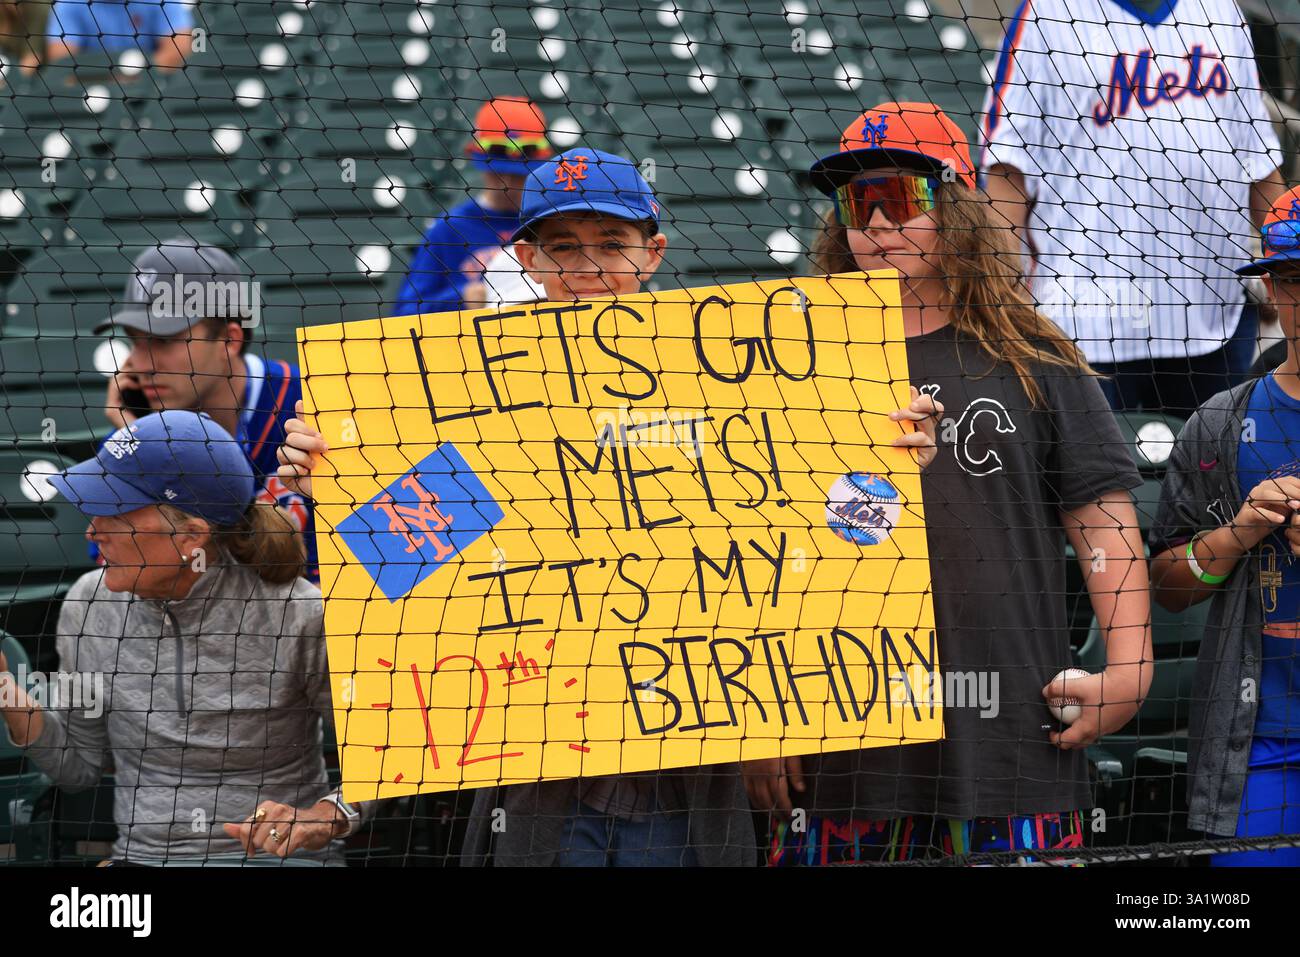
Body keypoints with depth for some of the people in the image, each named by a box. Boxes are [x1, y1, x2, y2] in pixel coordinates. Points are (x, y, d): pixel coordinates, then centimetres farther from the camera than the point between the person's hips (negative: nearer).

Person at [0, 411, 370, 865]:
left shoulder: (301, 617, -10)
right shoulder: (89, 605, 4)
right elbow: (80, 763, 15)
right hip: (141, 857, 5)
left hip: (282, 861, -5)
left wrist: (327, 816, -21)